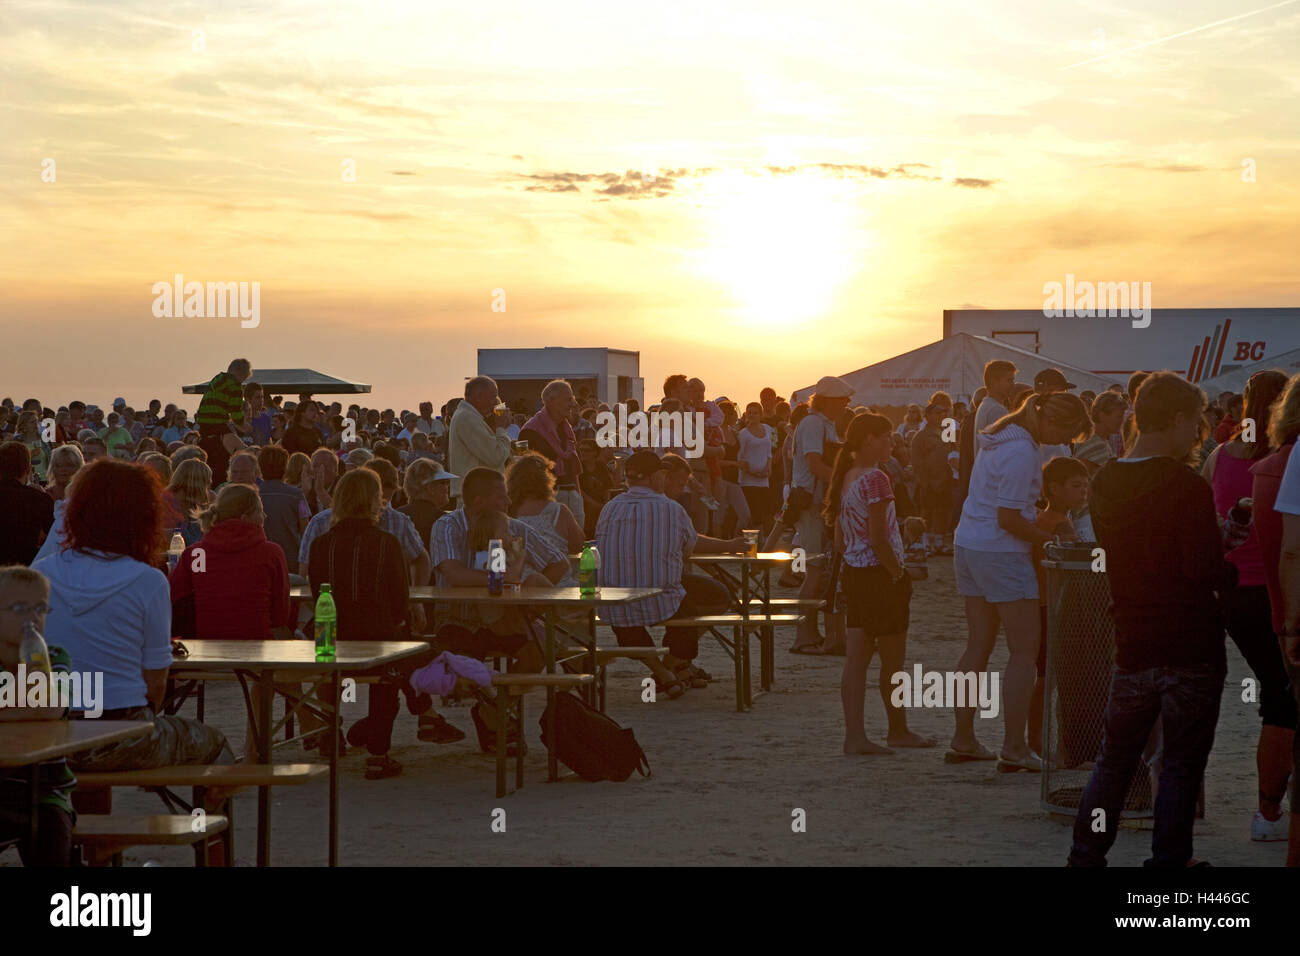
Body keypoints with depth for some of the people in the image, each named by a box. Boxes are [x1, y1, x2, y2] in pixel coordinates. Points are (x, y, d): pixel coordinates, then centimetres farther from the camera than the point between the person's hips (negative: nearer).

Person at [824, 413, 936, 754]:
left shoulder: (845, 478, 11)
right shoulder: (875, 479, -16)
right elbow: (878, 539, -20)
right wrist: (899, 574, -12)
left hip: (853, 573, 8)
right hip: (879, 576, -8)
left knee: (856, 659, 5)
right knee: (893, 661, 7)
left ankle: (854, 735, 2)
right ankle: (898, 731, 20)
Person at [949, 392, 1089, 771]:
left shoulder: (1002, 435, 12)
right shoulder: (1022, 452, -19)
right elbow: (1008, 518, -20)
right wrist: (1049, 540, -10)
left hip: (968, 546, 10)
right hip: (1001, 553, -10)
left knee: (978, 647, 14)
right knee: (1025, 651, -4)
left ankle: (963, 739, 18)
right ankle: (1014, 749, -5)